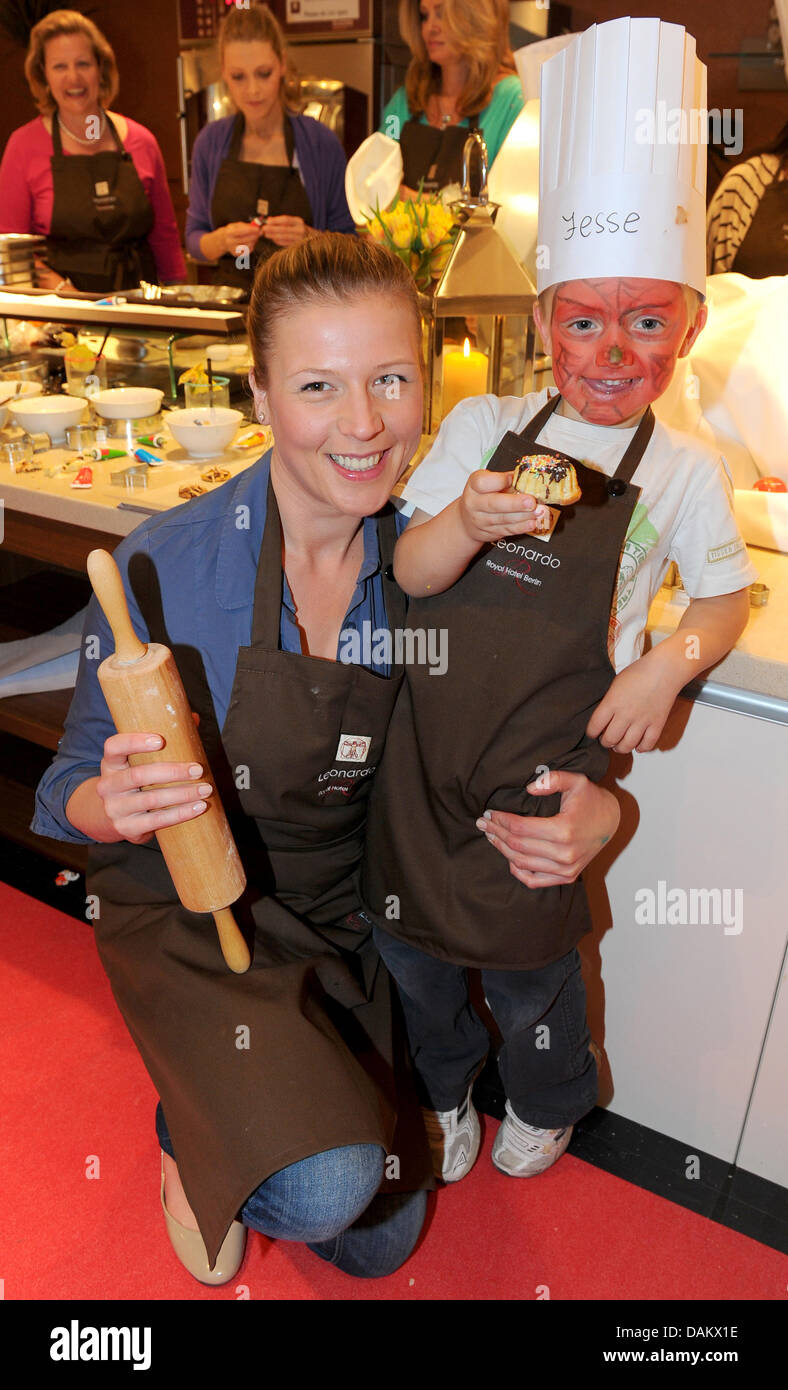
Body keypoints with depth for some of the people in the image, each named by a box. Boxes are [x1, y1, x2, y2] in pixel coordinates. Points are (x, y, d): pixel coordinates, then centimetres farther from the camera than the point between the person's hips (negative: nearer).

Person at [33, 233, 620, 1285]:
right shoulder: (165, 569, -21)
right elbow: (76, 789, -10)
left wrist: (592, 804, -20)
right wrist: (116, 804, -34)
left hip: (344, 917, 4)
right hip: (187, 914, -3)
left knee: (381, 1241, 13)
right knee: (323, 1187, -26)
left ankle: (260, 1091, 42)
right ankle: (191, 1129, 10)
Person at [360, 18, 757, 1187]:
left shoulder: (687, 474, -2)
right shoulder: (482, 426, 1)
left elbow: (726, 597, 9)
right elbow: (408, 573, -3)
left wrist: (670, 662, -11)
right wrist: (470, 524, -24)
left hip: (547, 761, -2)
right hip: (425, 735, 3)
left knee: (527, 955, 11)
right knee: (405, 936, 14)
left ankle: (546, 1102, 47)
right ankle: (442, 1087, 47)